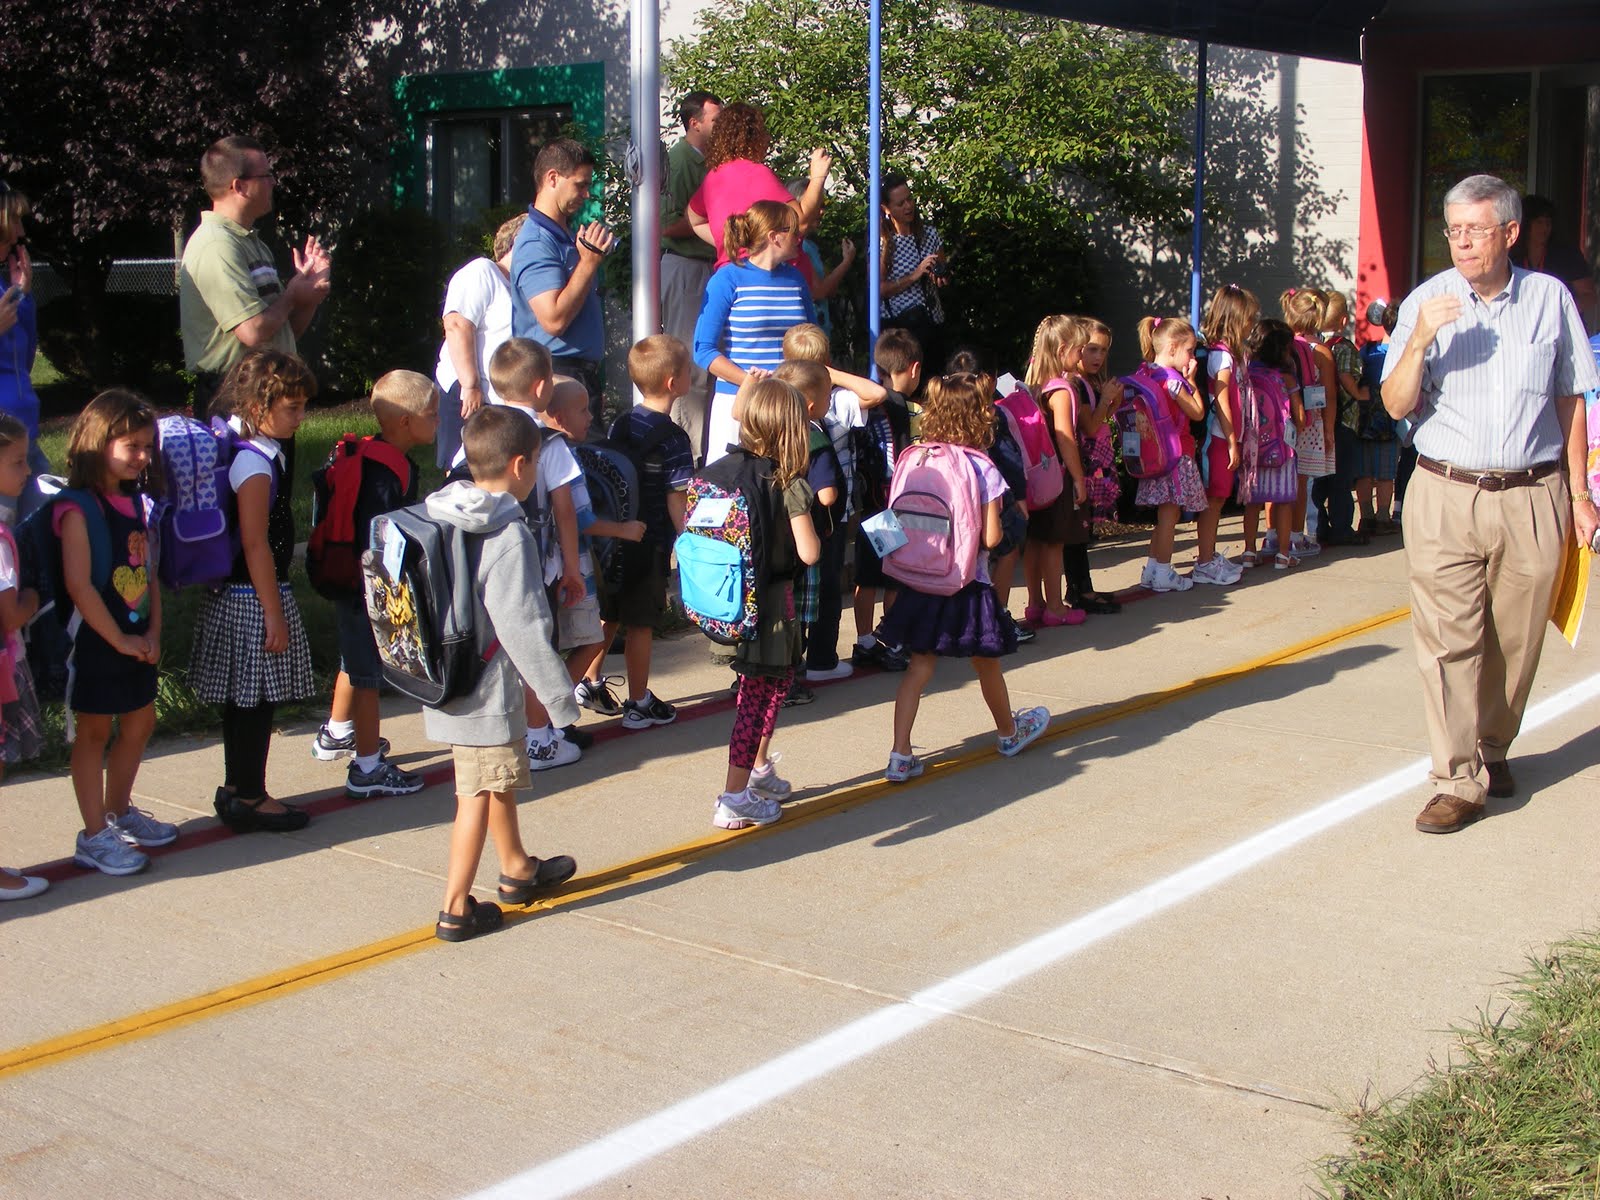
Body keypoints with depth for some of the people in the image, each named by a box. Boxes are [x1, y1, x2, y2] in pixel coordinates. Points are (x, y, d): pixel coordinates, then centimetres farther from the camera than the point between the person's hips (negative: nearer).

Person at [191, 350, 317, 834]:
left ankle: (238, 789, 27)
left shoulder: (234, 447, 9)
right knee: (256, 699, 0)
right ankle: (248, 798, 9)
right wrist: (275, 614, -18)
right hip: (253, 598, -10)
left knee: (243, 700, 17)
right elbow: (256, 545, -21)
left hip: (231, 594, 10)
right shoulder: (256, 465, -20)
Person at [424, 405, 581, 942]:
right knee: (478, 796, 1)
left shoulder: (445, 520, 3)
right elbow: (521, 628, -22)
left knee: (499, 781, 24)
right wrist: (560, 696, -13)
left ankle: (517, 869, 42)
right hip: (486, 691, -9)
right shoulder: (508, 536, -22)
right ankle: (456, 909, 7)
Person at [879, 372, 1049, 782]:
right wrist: (997, 527, 5)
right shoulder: (983, 469, -14)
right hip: (967, 584, -3)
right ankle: (1009, 732, 41)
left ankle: (900, 755, -1)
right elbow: (991, 537, -15)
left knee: (919, 667, 8)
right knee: (987, 665, 17)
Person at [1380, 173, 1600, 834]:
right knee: (1448, 640, -6)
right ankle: (1456, 783, -3)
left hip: (1532, 497, 1)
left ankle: (1494, 747, 30)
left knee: (1516, 639, 8)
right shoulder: (1426, 302, 1)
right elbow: (1396, 406, -4)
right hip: (1444, 497, -1)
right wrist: (1419, 341, -20)